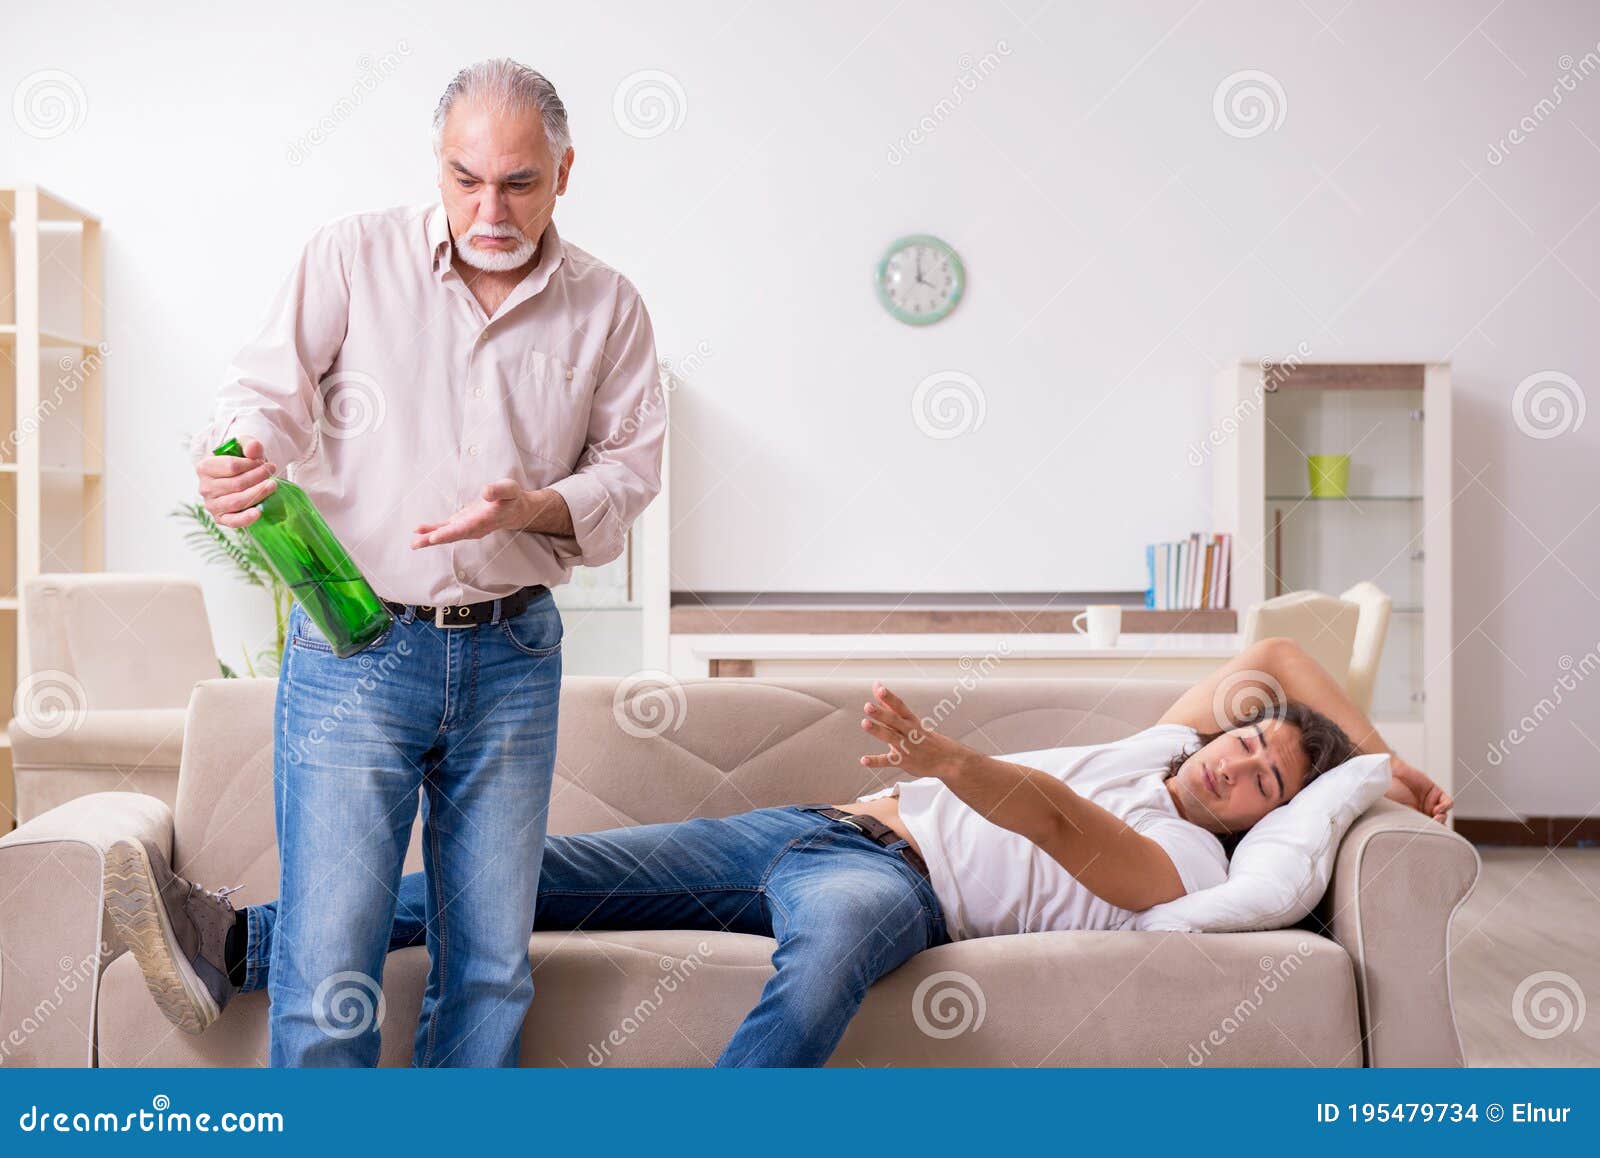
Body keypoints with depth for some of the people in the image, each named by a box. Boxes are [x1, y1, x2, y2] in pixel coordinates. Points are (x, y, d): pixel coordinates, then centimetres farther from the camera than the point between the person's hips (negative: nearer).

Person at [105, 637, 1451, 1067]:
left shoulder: (1179, 868, -2)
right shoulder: (1163, 744, 22)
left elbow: (1049, 812, -20)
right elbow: (1275, 652, 32)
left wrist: (938, 753, -36)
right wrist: (1386, 757, 33)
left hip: (902, 879, -7)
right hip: (814, 825, 7)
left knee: (824, 950, -48)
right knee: (549, 866, -8)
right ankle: (244, 944, -9)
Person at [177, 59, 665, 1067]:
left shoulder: (608, 308, 8)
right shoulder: (354, 255, 3)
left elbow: (630, 464, 7)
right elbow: (270, 389, 2)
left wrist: (535, 508, -13)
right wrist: (237, 456, -21)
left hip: (514, 657, 2)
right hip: (352, 650, -2)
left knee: (493, 961, 9)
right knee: (331, 960, -4)